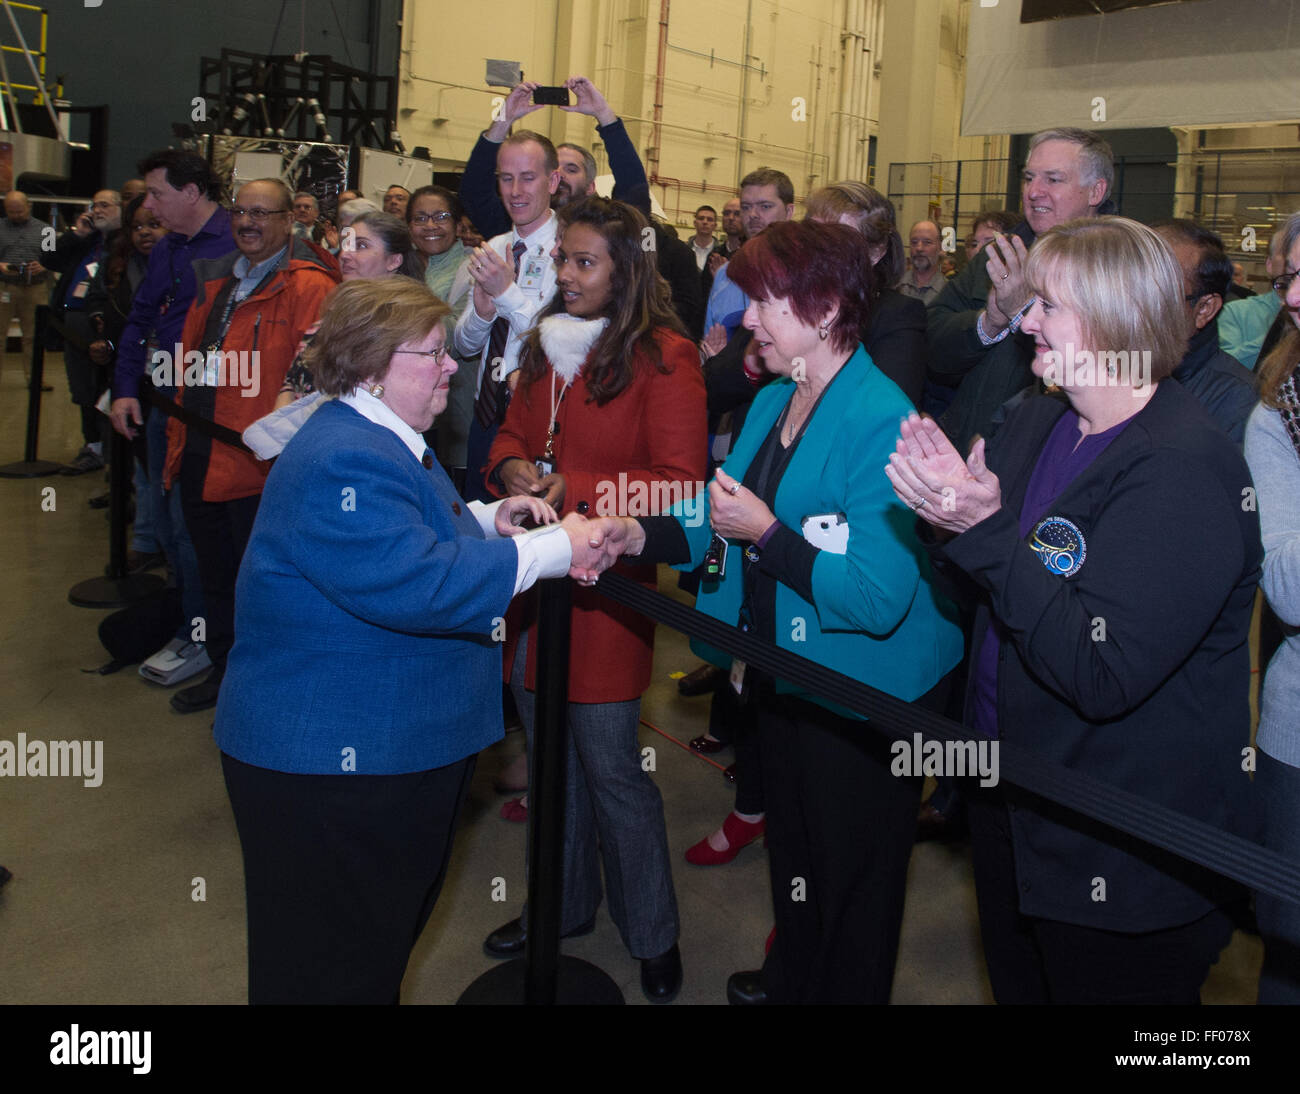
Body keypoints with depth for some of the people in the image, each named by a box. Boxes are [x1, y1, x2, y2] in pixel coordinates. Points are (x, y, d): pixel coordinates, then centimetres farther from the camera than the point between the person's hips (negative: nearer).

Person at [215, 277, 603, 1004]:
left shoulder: (385, 440, 12)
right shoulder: (344, 464, -25)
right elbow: (417, 583, -33)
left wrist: (485, 519, 8)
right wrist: (549, 550, -25)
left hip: (400, 748, 11)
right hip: (331, 762, -11)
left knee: (394, 930, 25)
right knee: (333, 968, 6)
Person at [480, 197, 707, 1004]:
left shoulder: (664, 355, -11)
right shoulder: (548, 342, 11)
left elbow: (680, 482, -15)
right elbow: (514, 432, 18)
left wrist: (571, 488, -20)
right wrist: (512, 467, -5)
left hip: (605, 587, -7)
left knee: (612, 769, 2)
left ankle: (653, 935, 24)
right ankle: (565, 905, 39)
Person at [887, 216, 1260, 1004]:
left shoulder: (1183, 473, -25)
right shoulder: (1036, 421, 0)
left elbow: (1101, 676, -31)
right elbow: (981, 585, 6)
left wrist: (988, 531, -32)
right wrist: (948, 508, -15)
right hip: (1010, 798, 8)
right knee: (1017, 984, 27)